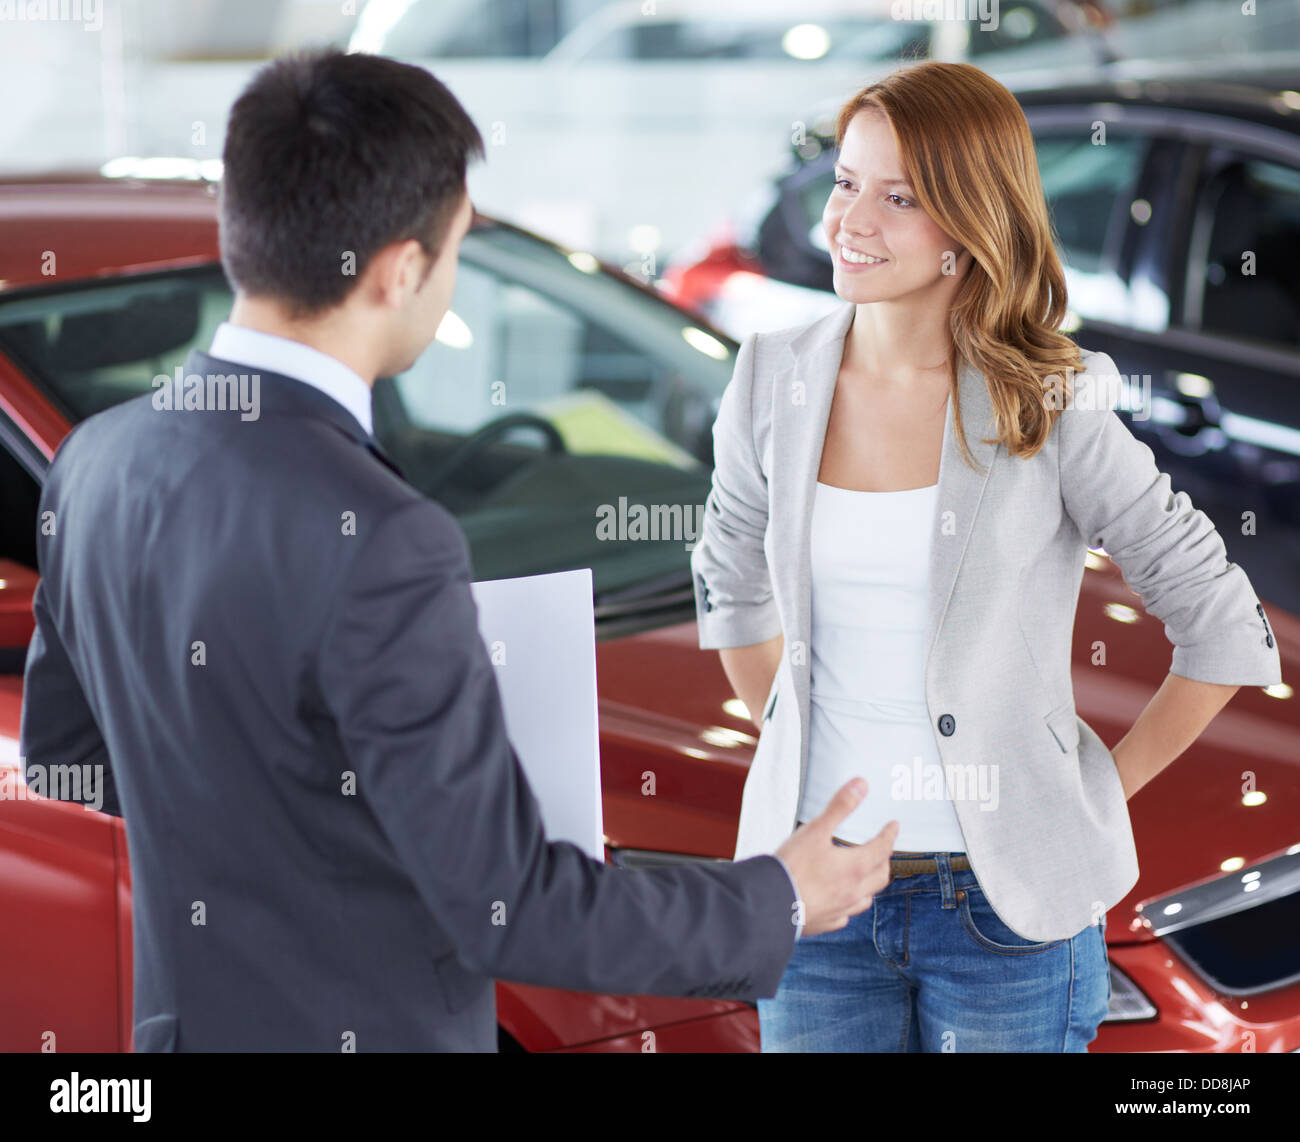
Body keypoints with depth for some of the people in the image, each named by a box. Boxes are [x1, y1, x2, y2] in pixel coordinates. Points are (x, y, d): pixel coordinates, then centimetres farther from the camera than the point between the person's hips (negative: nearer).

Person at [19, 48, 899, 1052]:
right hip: (369, 1027, -7)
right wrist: (778, 909, -10)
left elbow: (62, 744, 11)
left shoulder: (100, 461, -5)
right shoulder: (379, 550, -28)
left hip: (186, 1015, 7)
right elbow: (511, 909, -23)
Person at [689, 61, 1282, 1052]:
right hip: (817, 887, 3)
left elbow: (1228, 633, -3)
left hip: (1004, 900, -3)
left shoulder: (1052, 409, -10)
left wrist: (1103, 787, -1)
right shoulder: (775, 382, 0)